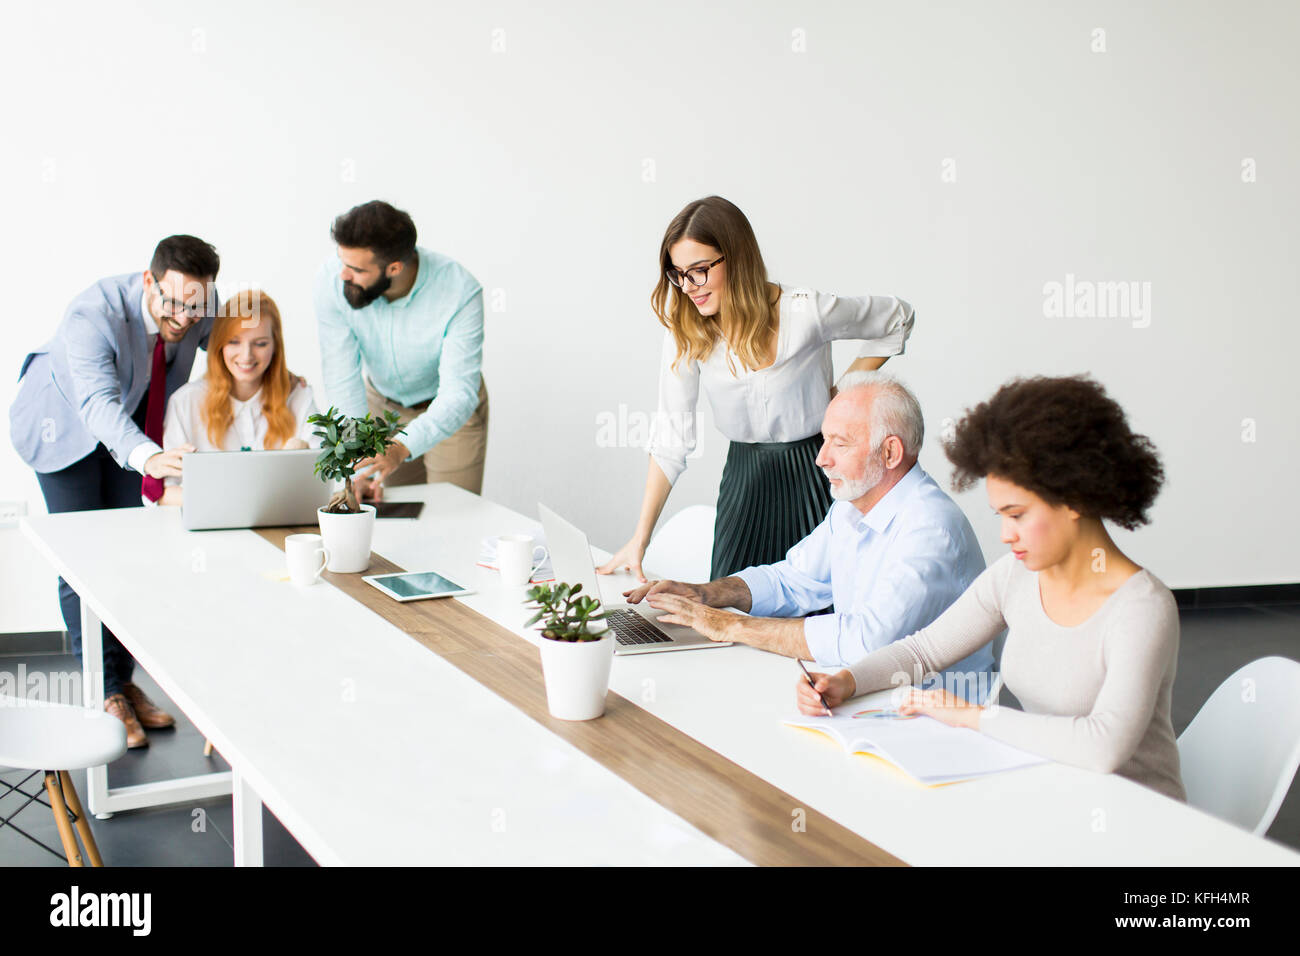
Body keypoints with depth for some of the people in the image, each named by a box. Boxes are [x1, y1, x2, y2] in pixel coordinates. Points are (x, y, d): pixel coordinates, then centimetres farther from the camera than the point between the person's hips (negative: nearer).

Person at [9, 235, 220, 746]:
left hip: (129, 424, 5)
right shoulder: (93, 314, -40)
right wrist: (147, 457, -72)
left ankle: (124, 681, 18)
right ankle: (104, 692, -1)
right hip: (64, 423, -5)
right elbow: (99, 404, -53)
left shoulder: (204, 310, -23)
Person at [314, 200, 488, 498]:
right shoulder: (332, 280, -28)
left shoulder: (461, 291, -34)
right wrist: (361, 471, -36)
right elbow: (342, 380, -27)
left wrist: (401, 449, -53)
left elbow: (459, 393, -35)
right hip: (381, 403, 2)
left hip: (449, 408, -2)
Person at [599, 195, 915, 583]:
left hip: (814, 477, -3)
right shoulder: (685, 329, -8)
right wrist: (640, 539, -11)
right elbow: (671, 439, -7)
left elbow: (899, 318, 0)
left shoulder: (806, 312, -17)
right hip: (745, 480, 3)